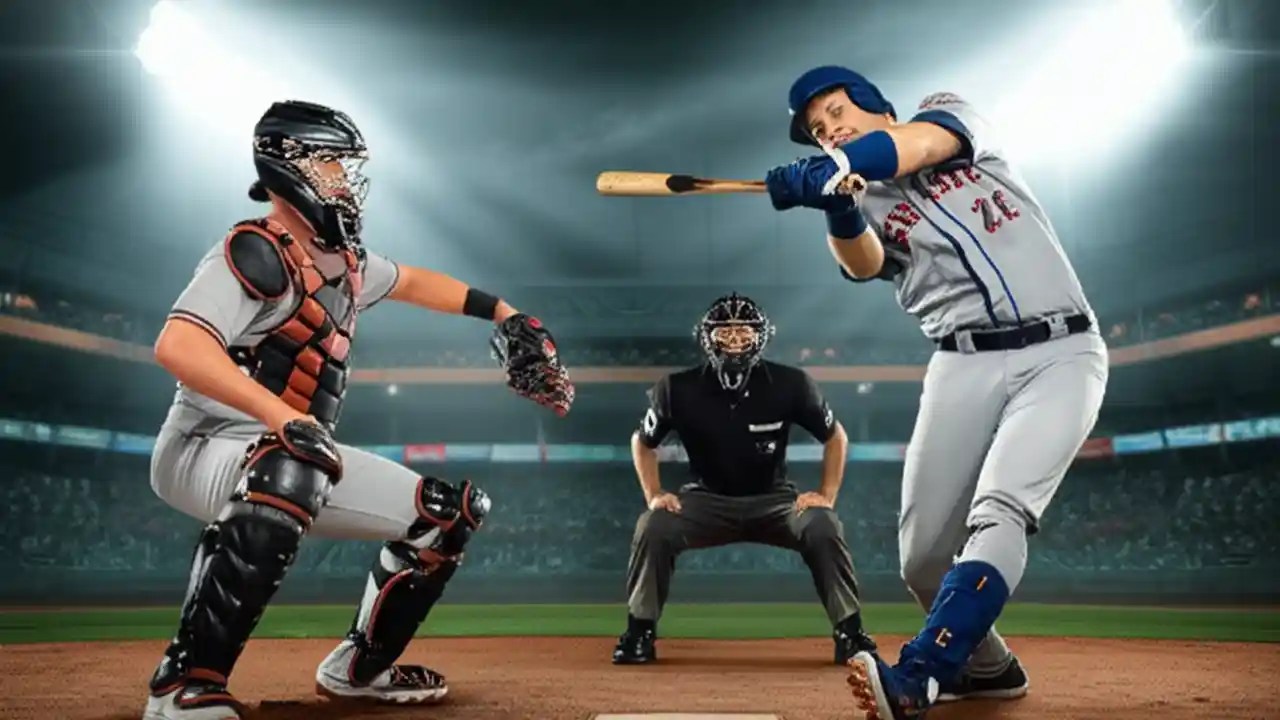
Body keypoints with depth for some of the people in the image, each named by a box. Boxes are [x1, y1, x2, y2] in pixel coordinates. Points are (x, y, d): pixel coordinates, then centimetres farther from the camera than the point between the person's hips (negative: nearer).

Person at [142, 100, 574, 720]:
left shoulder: (344, 261, 9)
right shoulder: (257, 252, -18)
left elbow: (412, 282, 30)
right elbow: (176, 345, -32)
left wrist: (501, 313, 22)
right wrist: (285, 419, -41)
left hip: (294, 460, 9)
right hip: (205, 450, -9)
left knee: (451, 510, 10)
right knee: (286, 476, -44)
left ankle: (358, 667, 21)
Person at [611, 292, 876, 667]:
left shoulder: (790, 384, -13)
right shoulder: (679, 389, -12)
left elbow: (835, 437, 2)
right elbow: (643, 441, 6)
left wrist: (827, 495, -9)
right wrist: (654, 495, -8)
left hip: (774, 499, 0)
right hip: (706, 501, 0)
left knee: (823, 527, -28)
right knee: (653, 527, -27)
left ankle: (850, 633, -11)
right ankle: (639, 634, -9)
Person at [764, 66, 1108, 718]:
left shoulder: (948, 113, 9)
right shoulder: (861, 202, 12)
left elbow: (918, 143, -16)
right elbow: (861, 264, -12)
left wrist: (826, 171, -32)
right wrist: (837, 206, -33)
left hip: (1060, 352, -3)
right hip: (965, 365, 4)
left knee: (999, 511, -24)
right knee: (922, 554, -1)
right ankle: (986, 668, 24)